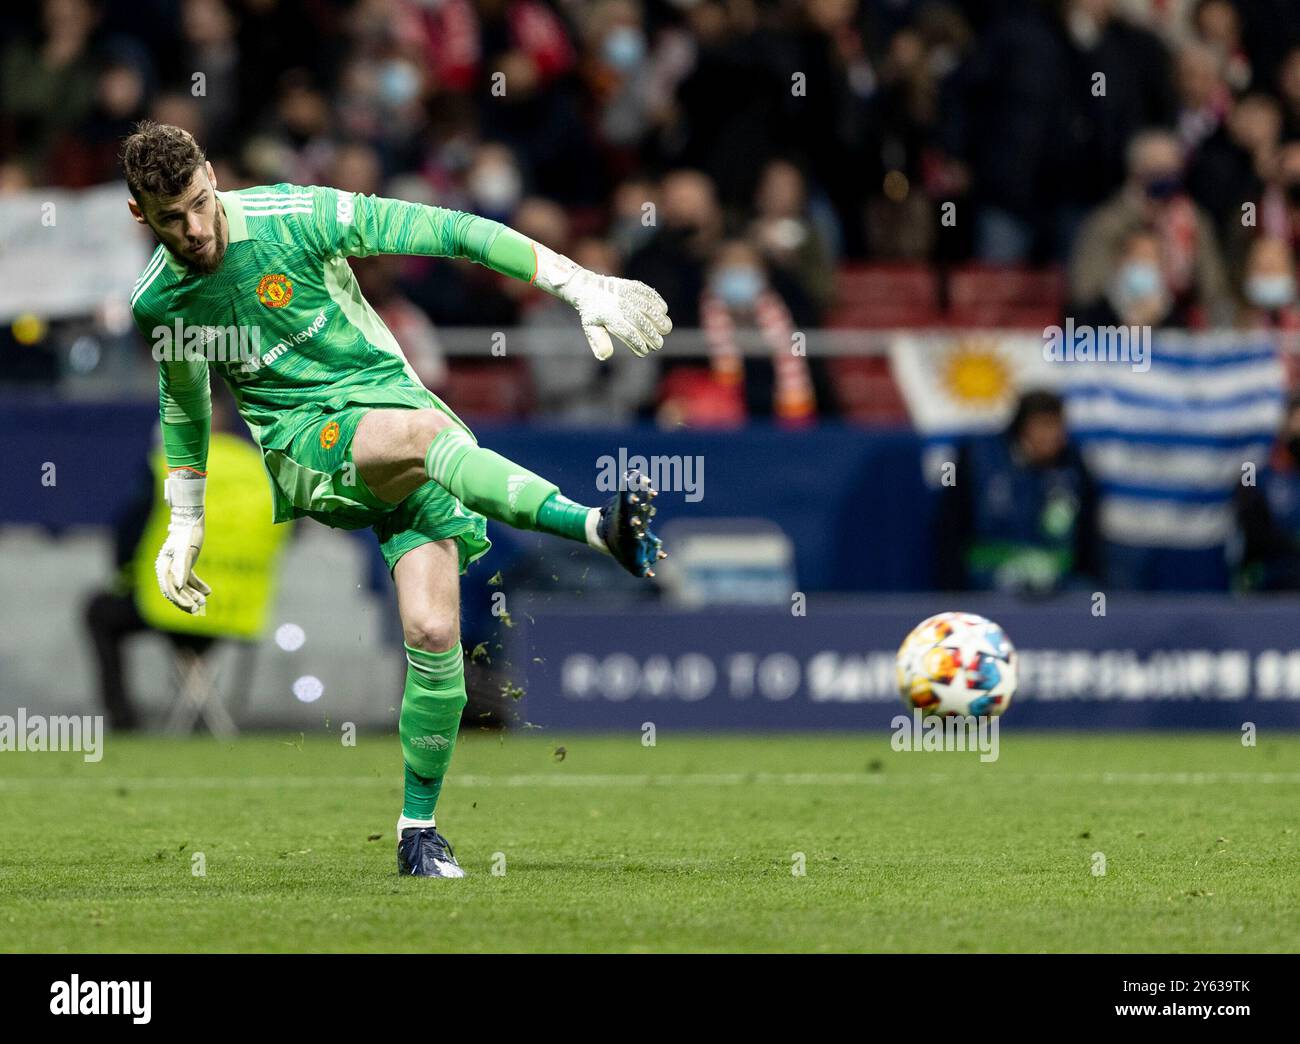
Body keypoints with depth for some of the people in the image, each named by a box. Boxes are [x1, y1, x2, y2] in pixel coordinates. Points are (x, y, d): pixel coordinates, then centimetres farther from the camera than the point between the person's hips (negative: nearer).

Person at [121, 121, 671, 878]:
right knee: (415, 435, -37)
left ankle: (419, 831, 2)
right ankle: (600, 527, -54)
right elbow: (185, 401, 25)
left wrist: (579, 284, -11)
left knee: (434, 632, -17)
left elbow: (446, 232, -8)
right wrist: (186, 524, 31)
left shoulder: (292, 218, -8)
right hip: (302, 446, 0)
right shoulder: (159, 302, 3)